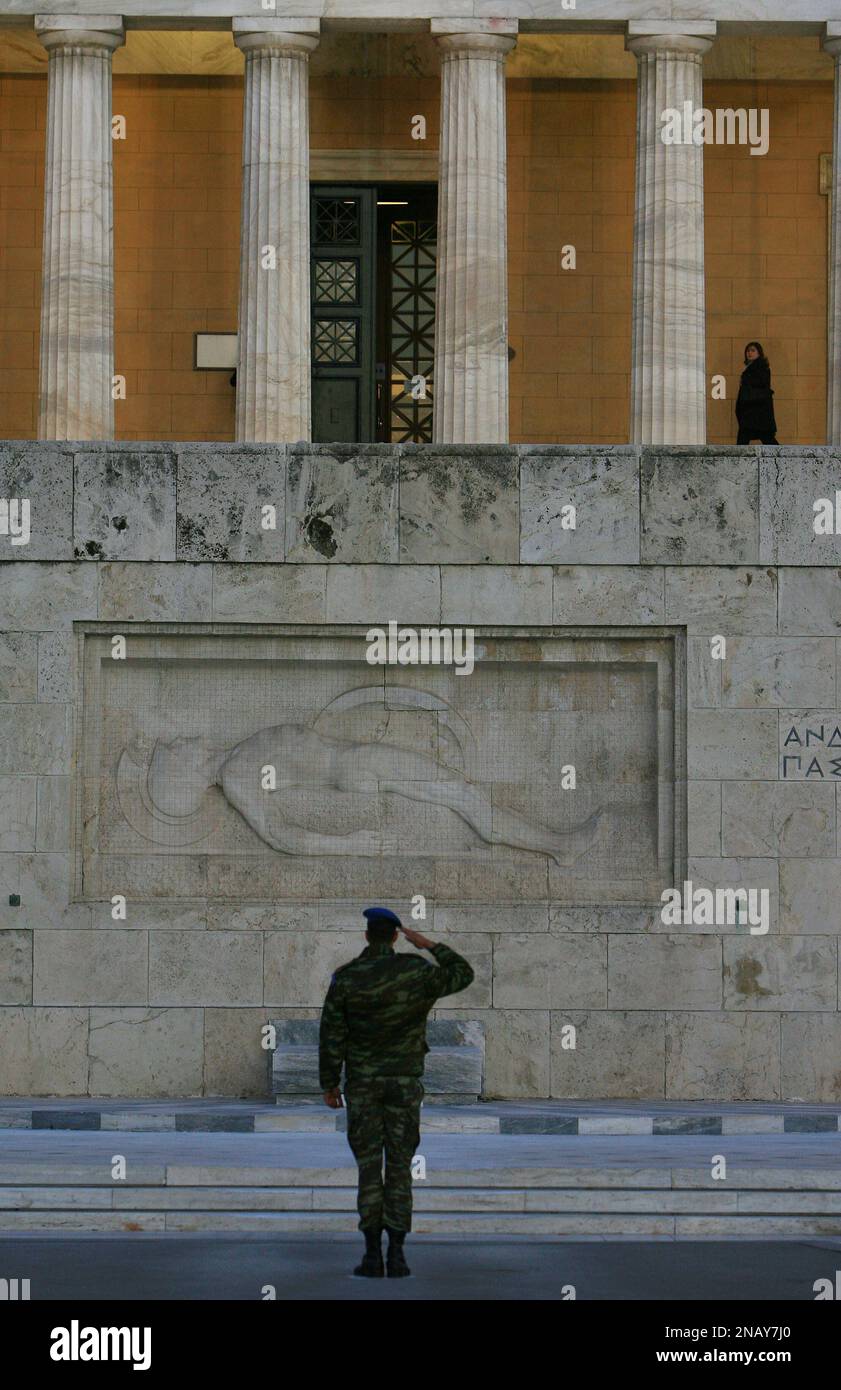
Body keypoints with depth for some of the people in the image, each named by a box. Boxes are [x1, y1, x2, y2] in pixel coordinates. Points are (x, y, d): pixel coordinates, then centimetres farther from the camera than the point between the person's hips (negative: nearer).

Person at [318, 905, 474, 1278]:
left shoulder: (345, 979, -7)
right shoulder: (416, 972, -6)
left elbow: (331, 1035, -6)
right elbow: (463, 975, 11)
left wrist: (328, 1084, 5)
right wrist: (428, 945, 15)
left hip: (362, 1082, 0)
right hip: (405, 1080, 0)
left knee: (369, 1168, 3)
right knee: (399, 1167, 3)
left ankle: (372, 1255, -2)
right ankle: (397, 1255, -3)